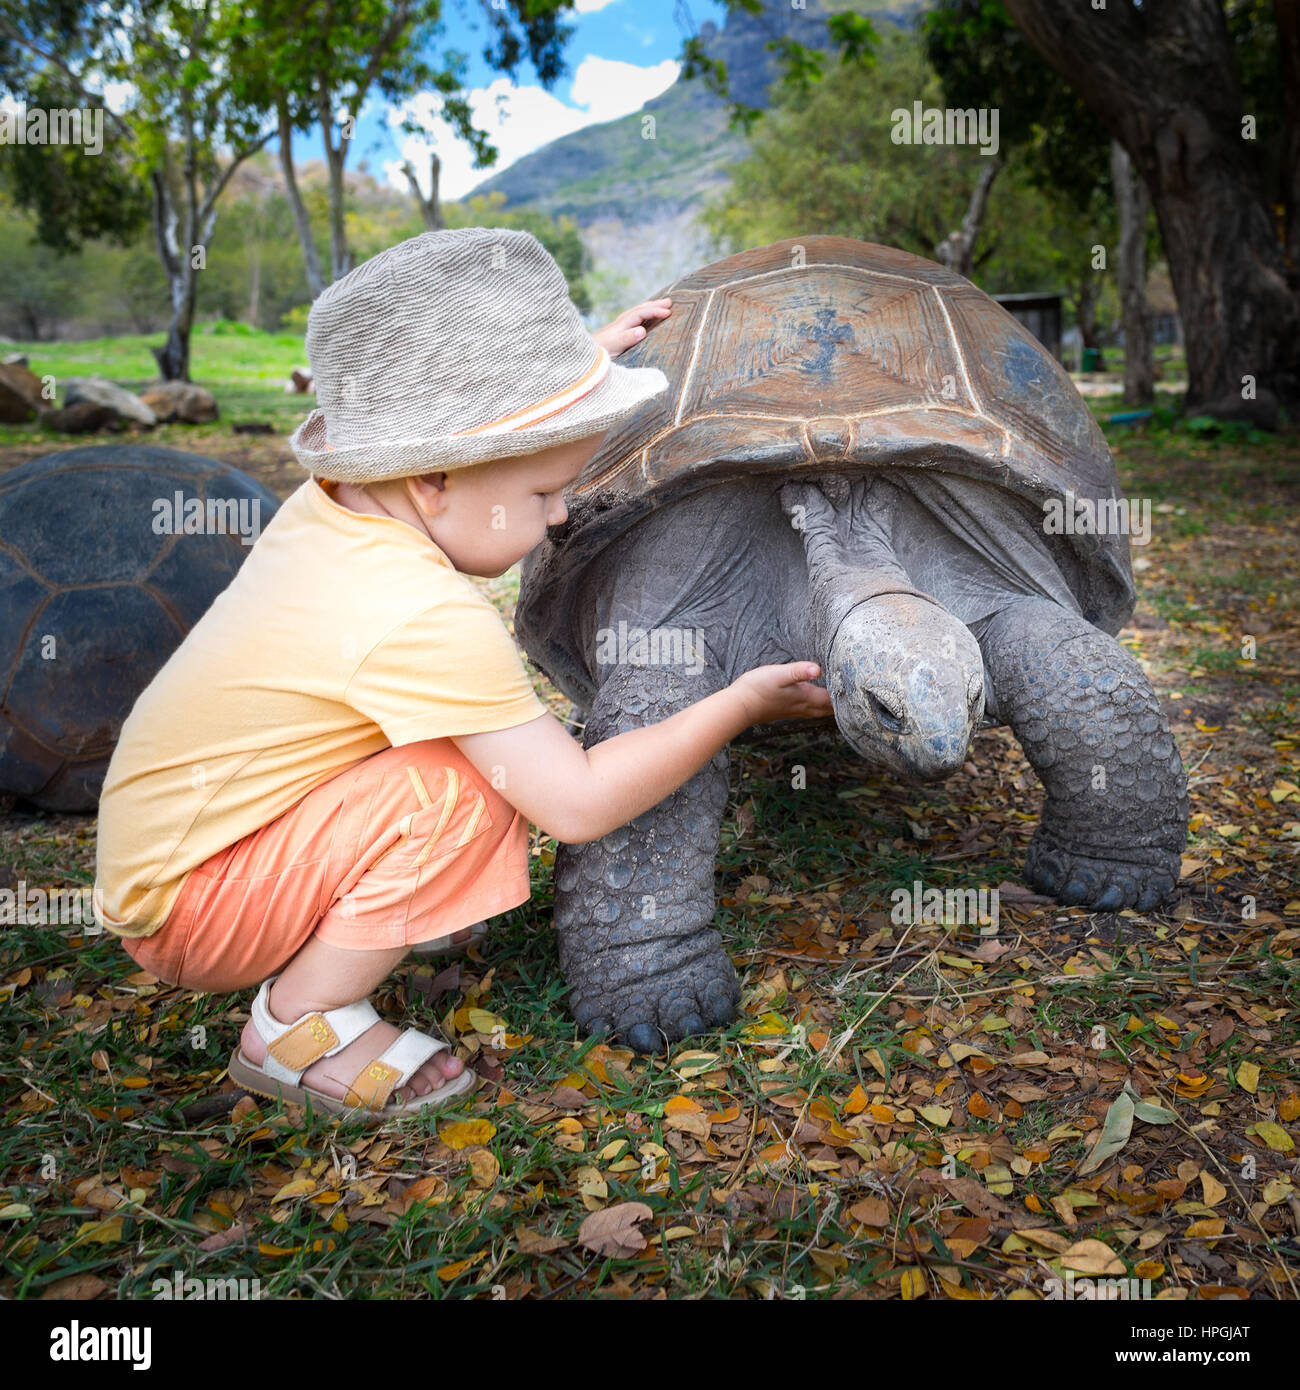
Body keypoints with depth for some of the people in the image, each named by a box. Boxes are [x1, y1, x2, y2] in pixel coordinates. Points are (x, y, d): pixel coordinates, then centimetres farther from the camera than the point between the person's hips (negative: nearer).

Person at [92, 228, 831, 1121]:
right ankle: (297, 1025, -9)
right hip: (188, 907, -8)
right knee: (470, 785, -27)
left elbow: (462, 421, 19)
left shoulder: (334, 500, -6)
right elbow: (579, 804, -29)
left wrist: (586, 358, 17)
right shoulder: (426, 621, -32)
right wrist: (739, 707, -17)